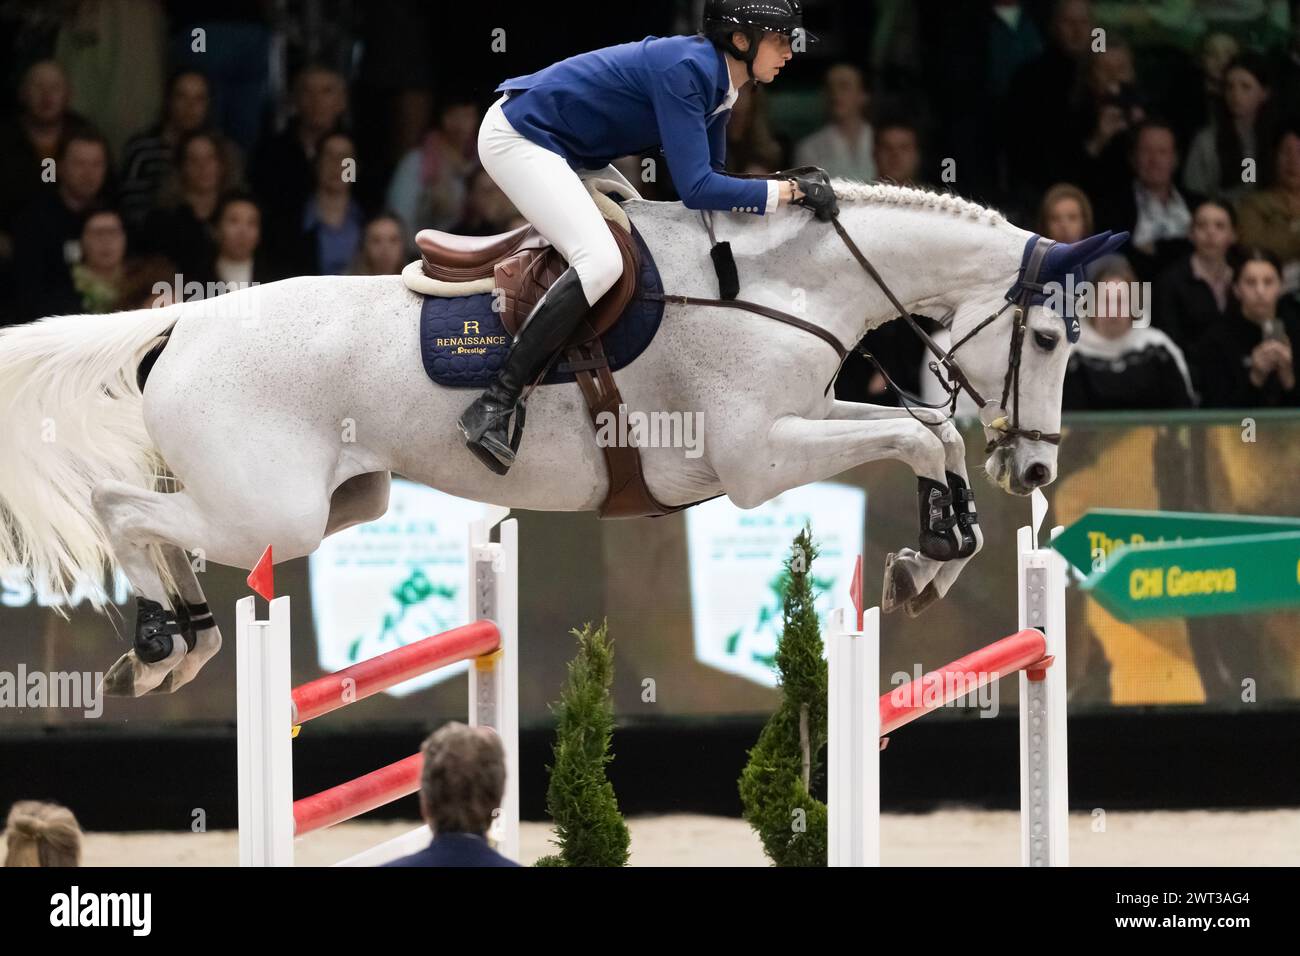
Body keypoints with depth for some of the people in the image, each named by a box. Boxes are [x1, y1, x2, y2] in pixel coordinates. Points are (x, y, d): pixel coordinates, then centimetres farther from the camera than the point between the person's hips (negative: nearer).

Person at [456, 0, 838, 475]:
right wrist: (789, 191, -24)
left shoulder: (715, 81, 5)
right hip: (517, 137, -11)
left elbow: (710, 177, 13)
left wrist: (799, 188, 3)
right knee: (601, 260, -26)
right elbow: (696, 189, -29)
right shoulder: (685, 69, -24)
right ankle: (492, 410, -26)